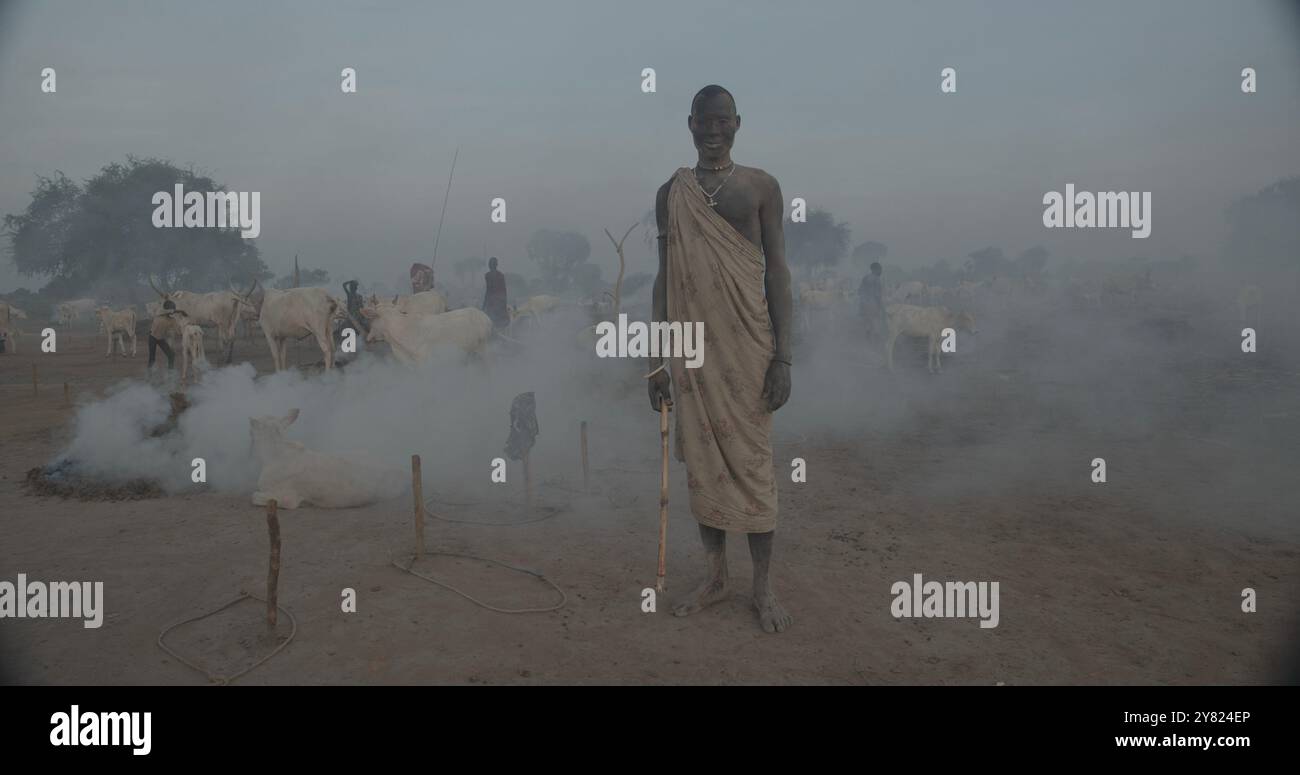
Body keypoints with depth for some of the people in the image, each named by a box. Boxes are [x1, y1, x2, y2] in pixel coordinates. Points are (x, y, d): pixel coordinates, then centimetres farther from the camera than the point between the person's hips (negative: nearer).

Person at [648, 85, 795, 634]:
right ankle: (716, 577, 22)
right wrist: (657, 360, 5)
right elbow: (665, 277, 10)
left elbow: (777, 271, 0)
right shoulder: (671, 194, 9)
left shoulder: (760, 186, 3)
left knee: (752, 462, 1)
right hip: (692, 346, 3)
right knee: (702, 463, 7)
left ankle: (763, 586, 13)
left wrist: (783, 356, -7)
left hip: (748, 344, -2)